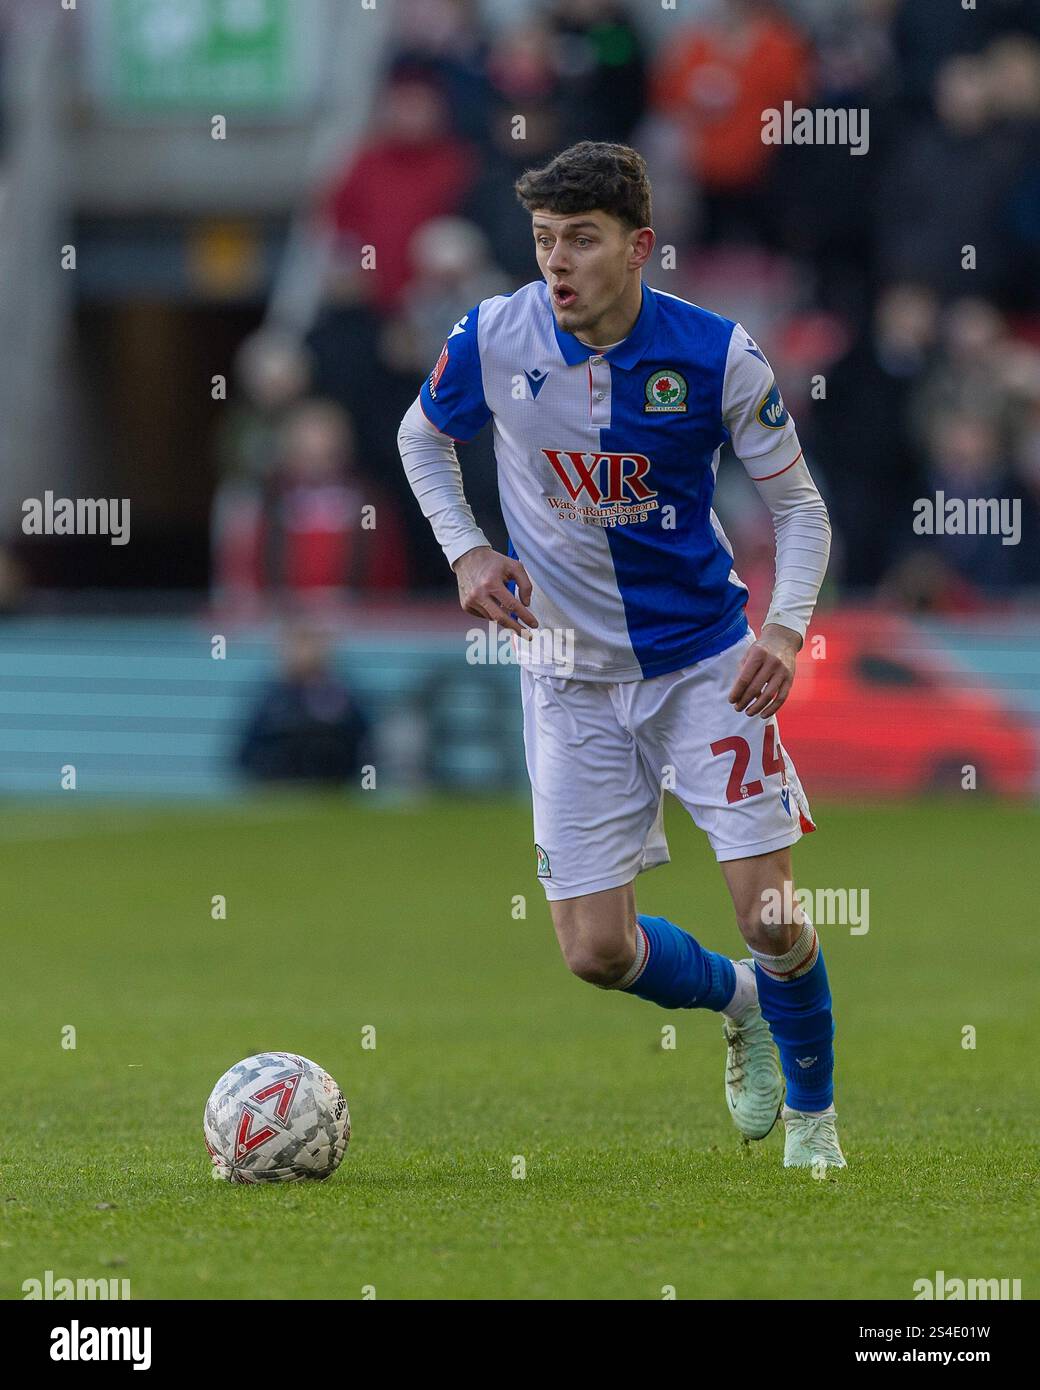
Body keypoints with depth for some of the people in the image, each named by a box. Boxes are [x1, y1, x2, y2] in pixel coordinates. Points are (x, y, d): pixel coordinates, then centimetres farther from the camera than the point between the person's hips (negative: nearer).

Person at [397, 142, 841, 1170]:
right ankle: (736, 1002, 32)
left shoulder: (718, 356, -15)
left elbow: (798, 504, -3)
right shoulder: (493, 338, -12)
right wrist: (465, 551, -5)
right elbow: (422, 438, 10)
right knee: (596, 951, -2)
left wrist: (786, 627, -19)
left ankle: (812, 1111, 19)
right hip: (573, 680, 2)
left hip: (706, 660, -2)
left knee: (771, 916, -9)